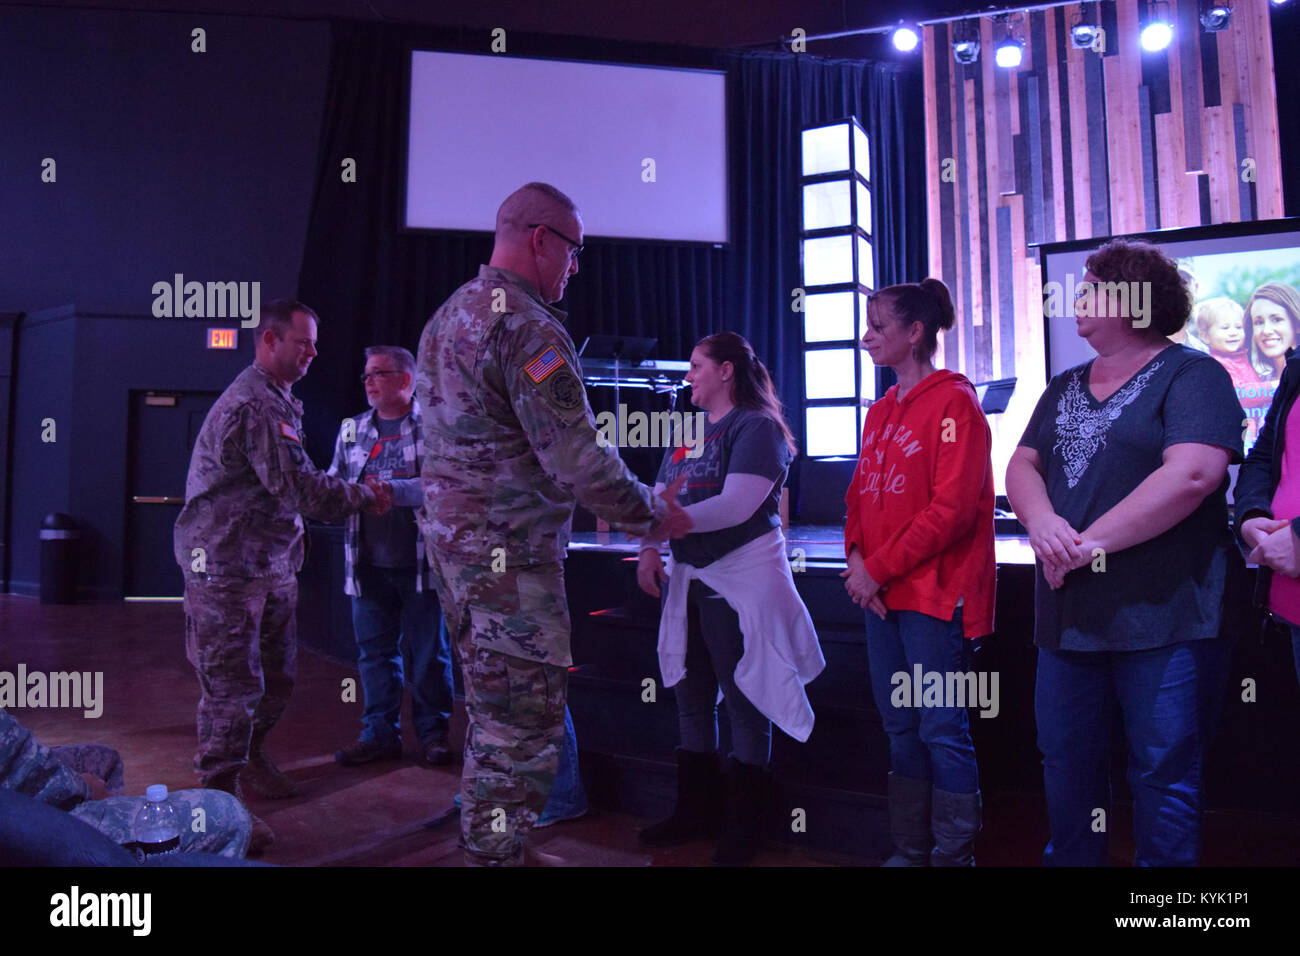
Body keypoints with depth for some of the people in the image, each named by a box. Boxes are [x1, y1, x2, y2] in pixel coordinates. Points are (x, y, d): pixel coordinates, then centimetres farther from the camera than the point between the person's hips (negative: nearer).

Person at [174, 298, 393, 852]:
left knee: (277, 674, 18)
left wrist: (355, 495, 4)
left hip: (272, 564, 10)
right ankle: (219, 799, 8)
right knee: (234, 685, -4)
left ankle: (249, 756, 38)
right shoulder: (253, 405, -18)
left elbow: (295, 486, 17)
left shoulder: (279, 402, 17)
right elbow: (299, 489, -23)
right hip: (228, 567, -10)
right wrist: (365, 496, -11)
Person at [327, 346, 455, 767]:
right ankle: (380, 733, 23)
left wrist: (393, 490, -24)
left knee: (429, 653, 6)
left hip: (421, 563, -4)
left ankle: (433, 732, 20)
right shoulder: (352, 430, 14)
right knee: (374, 652, 11)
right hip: (370, 564, 5)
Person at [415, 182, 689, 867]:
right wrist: (653, 515, -7)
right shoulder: (528, 326, -18)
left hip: (448, 536, 10)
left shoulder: (447, 315, 13)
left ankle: (483, 842, 35)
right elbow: (577, 458, -21)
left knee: (489, 712, 21)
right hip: (511, 554, -10)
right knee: (523, 723, 0)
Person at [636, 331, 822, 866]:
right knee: (691, 698, 15)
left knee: (744, 702, 1)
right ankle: (695, 812, 31)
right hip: (689, 579, 8)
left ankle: (743, 827, 17)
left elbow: (735, 506, -20)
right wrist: (648, 549, -5)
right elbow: (659, 499, 11)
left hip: (742, 580, -8)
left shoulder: (757, 427, -9)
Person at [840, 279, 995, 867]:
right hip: (882, 595, 8)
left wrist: (879, 570, -16)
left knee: (942, 729, 0)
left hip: (933, 593, -8)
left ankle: (954, 855, 14)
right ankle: (910, 850, 27)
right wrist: (857, 558, -2)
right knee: (900, 728, 14)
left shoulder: (953, 403, -9)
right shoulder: (881, 411, 15)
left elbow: (953, 508, -17)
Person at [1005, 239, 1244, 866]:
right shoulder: (1065, 387, 16)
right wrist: (1041, 521, -14)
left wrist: (1090, 543, -19)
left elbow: (1192, 474, -19)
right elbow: (1022, 464, 9)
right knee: (1066, 764, 17)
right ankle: (1070, 859, 35)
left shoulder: (1191, 375, -5)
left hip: (1161, 620, -6)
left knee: (1163, 776, 4)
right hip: (1068, 618, 7)